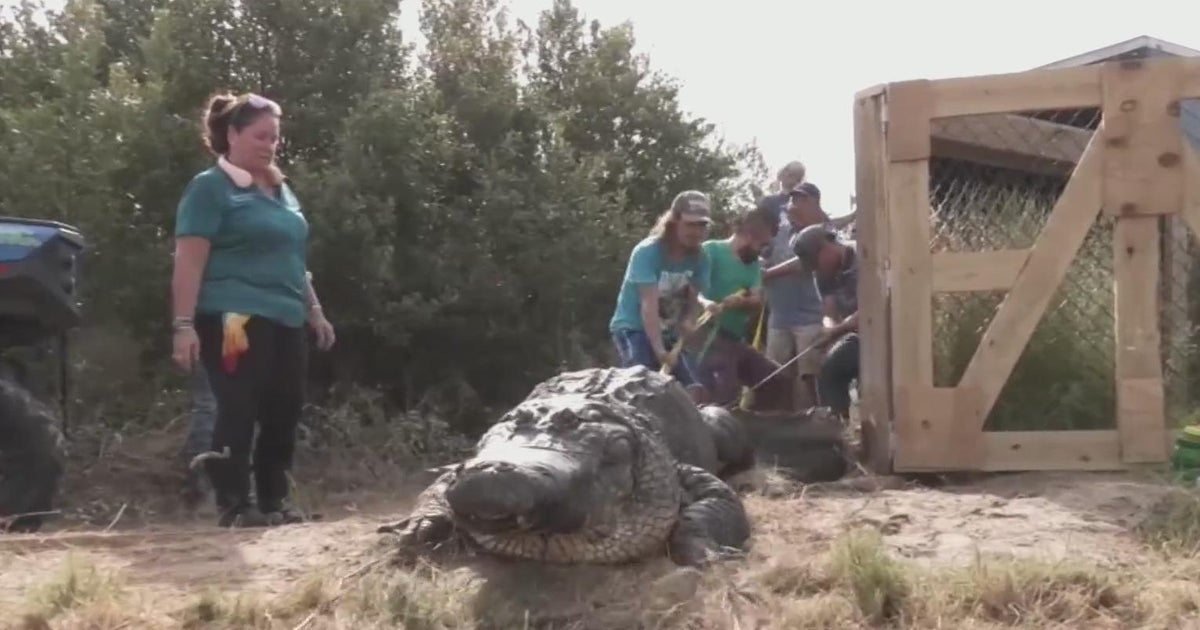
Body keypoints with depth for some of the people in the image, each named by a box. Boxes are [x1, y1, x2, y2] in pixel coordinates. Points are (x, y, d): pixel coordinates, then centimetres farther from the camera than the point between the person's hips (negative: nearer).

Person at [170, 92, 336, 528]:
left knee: (284, 414, 7)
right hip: (235, 320, -7)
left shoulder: (280, 190, 20)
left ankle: (274, 501, 18)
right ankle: (234, 506, 2)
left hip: (285, 320, 7)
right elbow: (189, 261, -10)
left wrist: (314, 310, 22)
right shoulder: (211, 188, -3)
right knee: (238, 412, -7)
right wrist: (185, 324, -17)